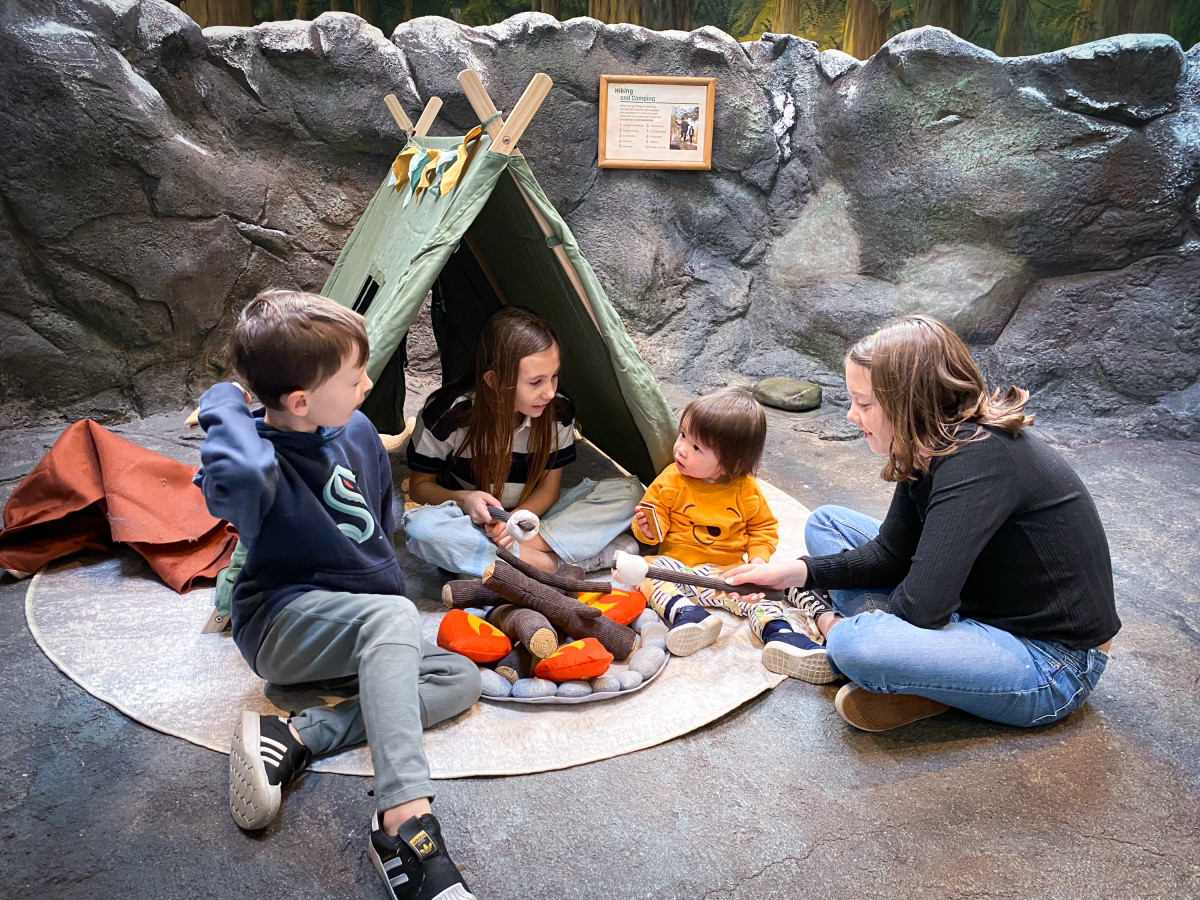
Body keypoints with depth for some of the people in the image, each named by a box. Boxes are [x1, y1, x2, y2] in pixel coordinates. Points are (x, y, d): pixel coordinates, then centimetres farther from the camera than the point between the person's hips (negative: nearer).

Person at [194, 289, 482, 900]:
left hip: (355, 630, 8)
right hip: (280, 622, -7)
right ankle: (405, 825, -43)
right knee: (392, 615, -35)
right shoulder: (259, 458, -23)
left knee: (461, 678, -10)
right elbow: (241, 470, -50)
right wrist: (223, 404, -31)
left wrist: (380, 572, 18)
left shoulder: (358, 432, -1)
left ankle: (293, 738, -24)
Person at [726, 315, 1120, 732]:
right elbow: (890, 556, 7)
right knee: (827, 522, 7)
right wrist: (795, 571, -6)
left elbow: (922, 603, -30)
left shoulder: (979, 459, -29)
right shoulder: (933, 445, -1)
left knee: (853, 645, -37)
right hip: (983, 612, 9)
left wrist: (848, 627, -11)